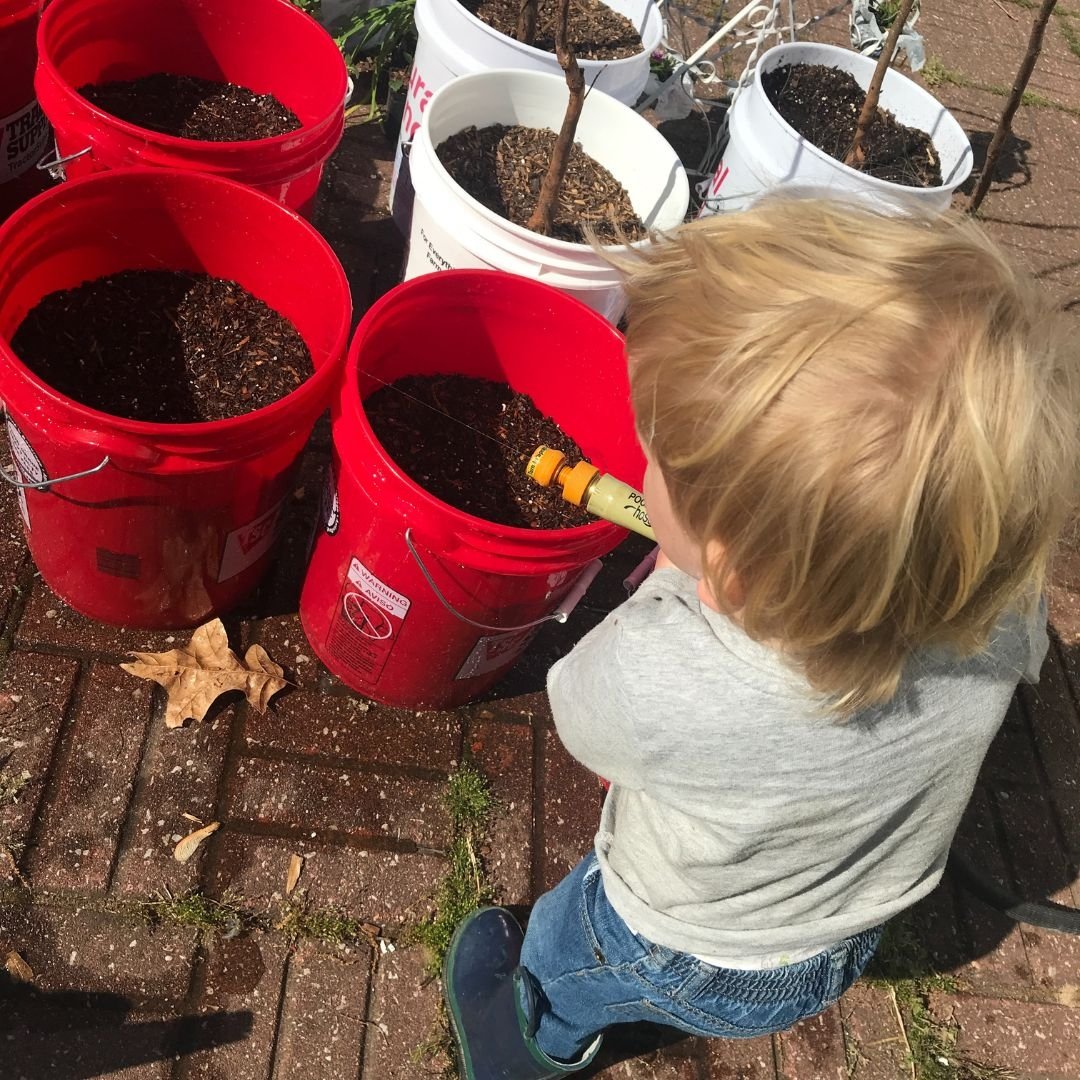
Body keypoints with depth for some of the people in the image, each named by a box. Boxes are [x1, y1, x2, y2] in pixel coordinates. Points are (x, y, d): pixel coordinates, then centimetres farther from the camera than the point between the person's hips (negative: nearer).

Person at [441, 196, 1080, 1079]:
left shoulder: (657, 685, -49)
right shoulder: (1004, 614, -34)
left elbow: (581, 714, -23)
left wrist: (672, 575, -13)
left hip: (681, 961, -4)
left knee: (555, 957, 31)